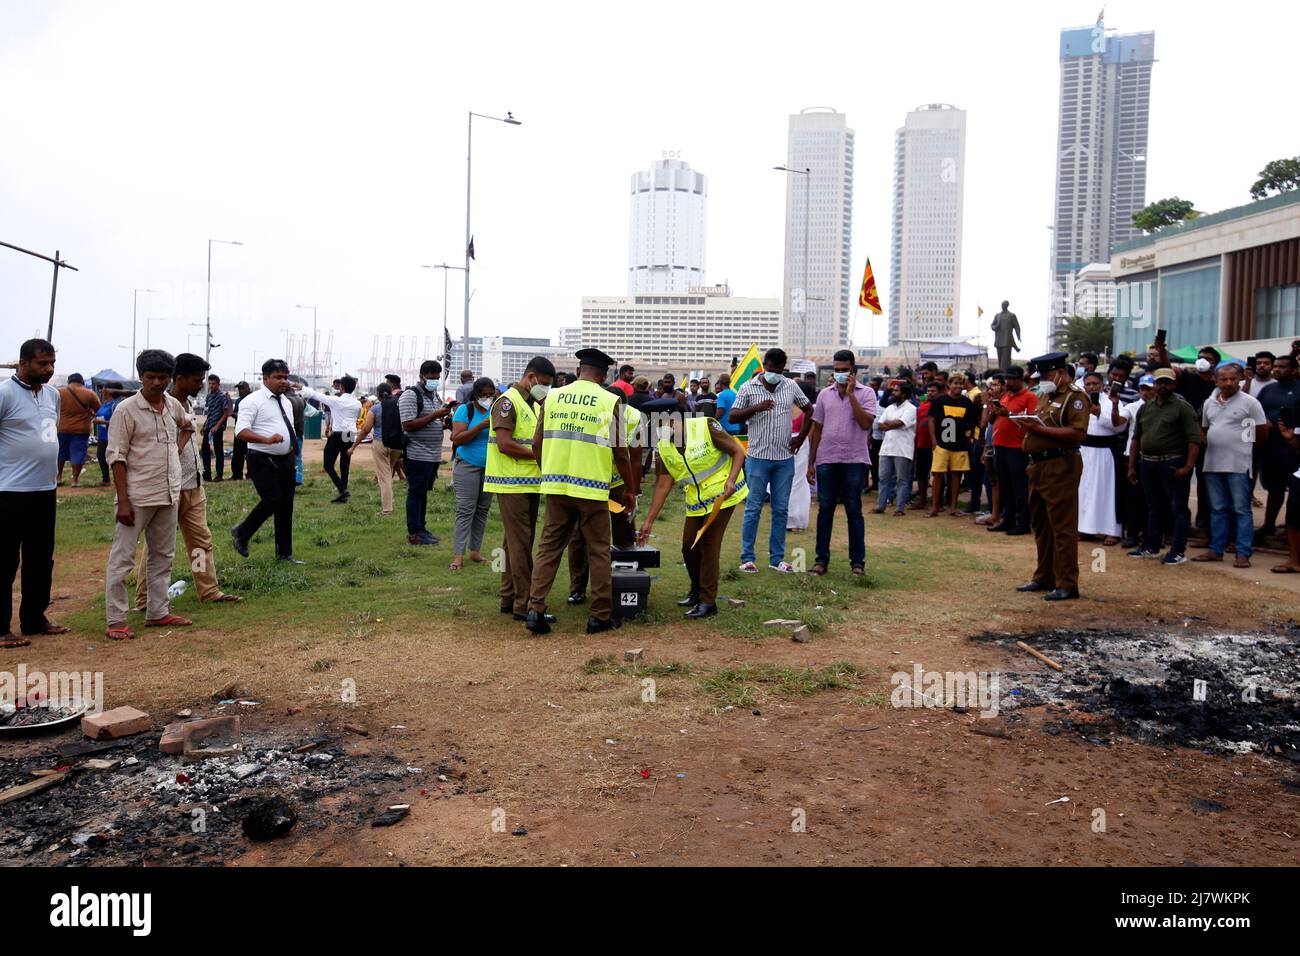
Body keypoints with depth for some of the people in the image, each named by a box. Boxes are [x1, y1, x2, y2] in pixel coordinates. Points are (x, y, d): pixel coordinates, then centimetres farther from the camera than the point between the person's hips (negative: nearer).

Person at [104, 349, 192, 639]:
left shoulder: (174, 405, 7)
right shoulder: (126, 410, -10)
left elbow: (187, 426, 30)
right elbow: (116, 457, -12)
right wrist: (123, 501, -16)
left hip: (169, 495, 7)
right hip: (138, 497, -7)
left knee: (163, 556, 14)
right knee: (122, 558, -1)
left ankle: (158, 612, 24)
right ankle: (115, 621, 5)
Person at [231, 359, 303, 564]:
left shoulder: (286, 402, 14)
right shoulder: (253, 401, -9)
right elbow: (241, 431, -19)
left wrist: (294, 457, 20)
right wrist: (267, 439, -32)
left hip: (285, 460, 8)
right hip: (263, 461, -7)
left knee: (286, 506, 9)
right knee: (271, 501, -15)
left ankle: (284, 552, 18)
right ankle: (240, 534, 10)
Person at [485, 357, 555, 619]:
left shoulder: (534, 405, 17)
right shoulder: (508, 401, -11)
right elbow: (504, 445, -20)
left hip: (529, 483, 9)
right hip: (512, 484, -9)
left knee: (516, 543, 13)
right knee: (520, 543, -7)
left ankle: (509, 598, 22)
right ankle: (523, 604, -4)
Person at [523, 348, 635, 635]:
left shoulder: (553, 397, 6)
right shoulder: (610, 402, -3)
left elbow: (536, 444, 8)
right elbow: (620, 453, -2)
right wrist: (630, 489, 10)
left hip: (556, 485, 3)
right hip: (591, 488, -3)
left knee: (549, 547, 11)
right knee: (599, 551, 8)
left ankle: (535, 610, 7)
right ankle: (600, 616, 14)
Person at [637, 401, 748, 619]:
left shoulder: (706, 427, -16)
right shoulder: (664, 447, 1)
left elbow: (738, 451, -10)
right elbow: (663, 485, 3)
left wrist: (731, 480, -26)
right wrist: (649, 521, 1)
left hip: (721, 494, -6)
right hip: (696, 501, 6)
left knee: (709, 544, -8)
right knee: (689, 547, 9)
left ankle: (708, 601, 1)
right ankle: (697, 591, 33)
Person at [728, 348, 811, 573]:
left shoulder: (791, 386, 6)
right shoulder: (748, 388, -2)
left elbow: (809, 409, 16)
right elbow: (733, 417, -5)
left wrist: (801, 437, 7)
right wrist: (756, 407, -19)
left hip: (785, 458, 3)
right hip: (758, 457, -3)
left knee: (781, 510, 7)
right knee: (753, 508, -1)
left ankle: (777, 558, 16)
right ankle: (747, 558, 7)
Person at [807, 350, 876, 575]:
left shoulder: (866, 393, 0)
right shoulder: (824, 394, 9)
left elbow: (865, 423, -14)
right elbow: (817, 430, 12)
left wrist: (851, 394, -13)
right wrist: (811, 463, 9)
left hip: (854, 461, -3)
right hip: (826, 460, 3)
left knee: (854, 512, 3)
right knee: (825, 510, 6)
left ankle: (858, 560, 11)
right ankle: (821, 558, 14)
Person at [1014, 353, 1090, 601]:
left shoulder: (1075, 396, -9)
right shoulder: (1046, 396, 20)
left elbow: (1078, 433, -21)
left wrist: (1041, 429, -20)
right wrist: (1029, 425, 6)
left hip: (1060, 467, -10)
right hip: (1038, 466, 10)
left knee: (1063, 527, -6)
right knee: (1041, 526, 15)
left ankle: (1067, 584, -1)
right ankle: (1044, 578, 25)